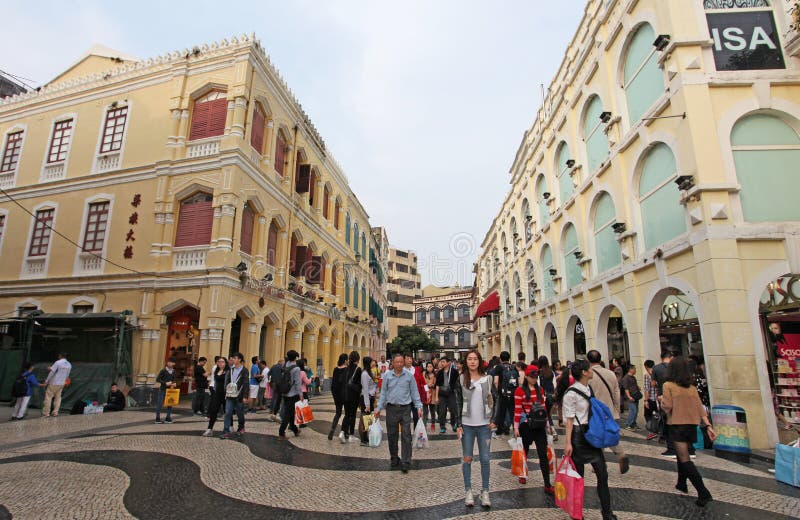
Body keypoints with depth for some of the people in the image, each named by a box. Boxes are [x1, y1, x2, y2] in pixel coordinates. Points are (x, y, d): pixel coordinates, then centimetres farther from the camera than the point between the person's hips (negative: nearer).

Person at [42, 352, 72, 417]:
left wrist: (46, 381, -5)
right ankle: (55, 413, 11)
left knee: (48, 397, 3)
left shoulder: (58, 362, -14)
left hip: (54, 383, -6)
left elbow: (52, 372, -14)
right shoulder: (69, 365, 5)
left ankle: (46, 413, 5)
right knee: (58, 398, 12)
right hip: (62, 384, 6)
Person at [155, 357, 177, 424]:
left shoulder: (173, 371, 7)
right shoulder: (163, 370, -10)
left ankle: (168, 418, 14)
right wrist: (165, 383, -19)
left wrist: (174, 384, -2)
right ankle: (157, 419, 13)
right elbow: (157, 379, -11)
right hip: (163, 390, -5)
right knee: (160, 404, 2)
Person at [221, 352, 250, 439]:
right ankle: (226, 431, -1)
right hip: (230, 395, 4)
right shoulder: (231, 369, 8)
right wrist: (226, 393, 9)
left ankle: (241, 427, 29)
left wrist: (245, 396, -12)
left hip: (239, 396, -4)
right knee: (228, 413, -4)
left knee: (240, 414, 9)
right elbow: (227, 381, 13)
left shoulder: (244, 370, -7)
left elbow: (246, 384, -9)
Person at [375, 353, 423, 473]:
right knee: (392, 436, 9)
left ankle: (405, 462, 1)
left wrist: (418, 407, -1)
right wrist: (379, 408, 5)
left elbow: (414, 392, 5)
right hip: (391, 409, 2)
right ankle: (394, 460, 24)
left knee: (406, 436, -5)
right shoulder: (387, 376, 4)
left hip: (405, 409, -1)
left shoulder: (409, 376, 0)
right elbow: (383, 393, 9)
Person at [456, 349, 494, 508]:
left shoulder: (488, 379, 2)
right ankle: (468, 491, 20)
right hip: (467, 425, 0)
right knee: (467, 459, 7)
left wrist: (493, 420, -2)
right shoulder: (461, 379, -1)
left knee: (485, 459, 5)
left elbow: (493, 400, 8)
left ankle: (485, 491, 18)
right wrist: (458, 424, -5)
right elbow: (458, 403, 0)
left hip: (484, 425, 1)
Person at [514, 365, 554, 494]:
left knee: (543, 454, -1)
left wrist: (547, 423, 15)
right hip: (526, 425, -3)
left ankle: (547, 485, 2)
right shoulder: (520, 391, -9)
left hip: (539, 425, 4)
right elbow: (517, 410, -10)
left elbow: (544, 408, 14)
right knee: (524, 450, 14)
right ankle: (522, 474, 38)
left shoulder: (541, 390, 7)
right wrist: (516, 427, -10)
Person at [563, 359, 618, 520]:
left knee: (602, 474, 6)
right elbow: (569, 420, -14)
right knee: (578, 475, 6)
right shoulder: (571, 393, -17)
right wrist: (568, 443, -15)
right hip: (578, 435, -7)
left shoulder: (589, 388, 6)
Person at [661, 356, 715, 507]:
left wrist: (661, 399, 5)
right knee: (682, 455, 22)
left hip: (677, 425, -6)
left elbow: (667, 407, -14)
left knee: (685, 459, -2)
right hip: (692, 425, 6)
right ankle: (682, 484, 33)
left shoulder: (668, 385, -10)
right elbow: (700, 407, 1)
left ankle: (703, 493, -9)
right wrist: (708, 425, 1)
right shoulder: (692, 387, 6)